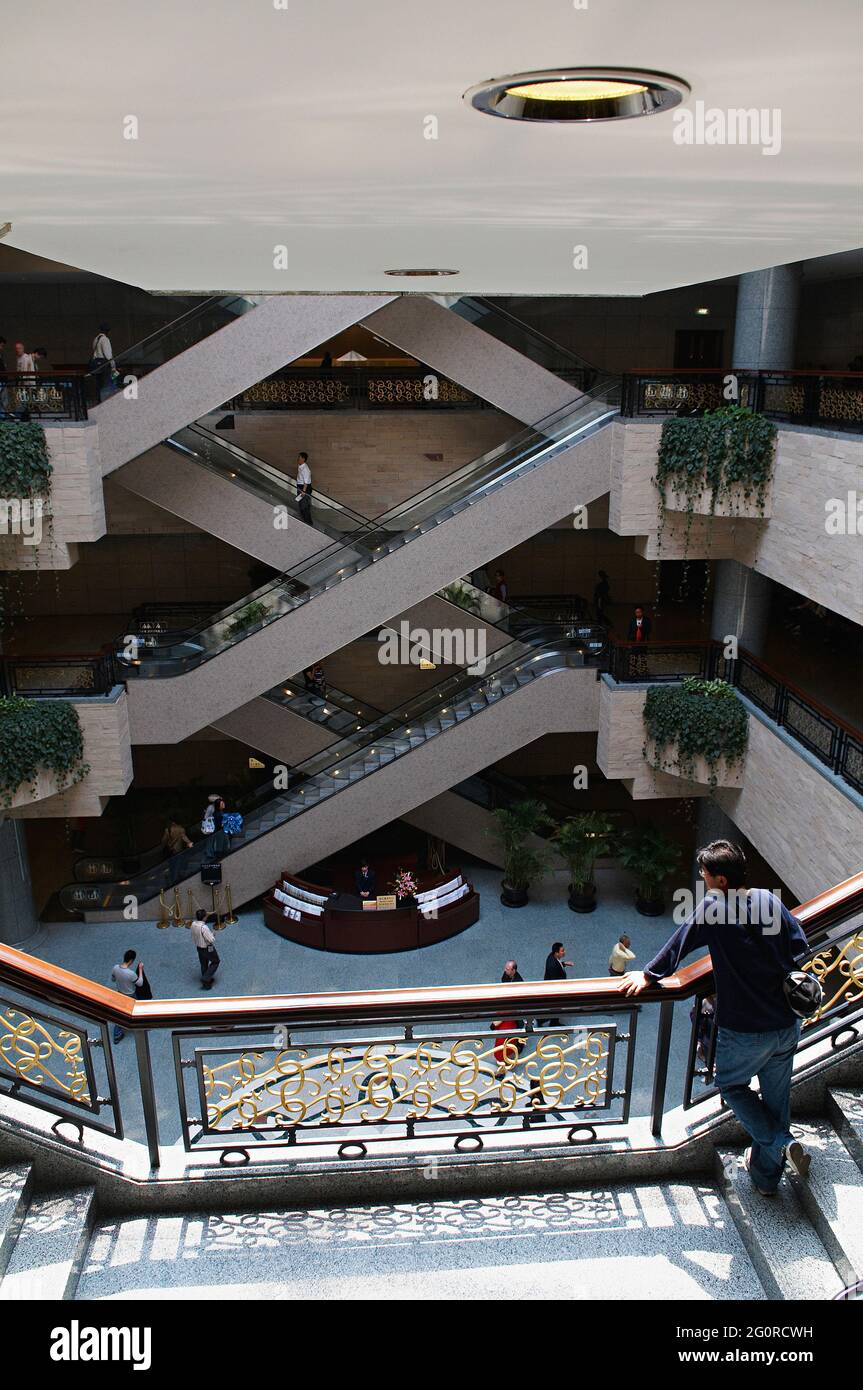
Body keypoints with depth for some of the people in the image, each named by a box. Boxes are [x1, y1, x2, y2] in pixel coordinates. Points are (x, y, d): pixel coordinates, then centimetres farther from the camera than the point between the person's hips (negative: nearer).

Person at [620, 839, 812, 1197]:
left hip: (743, 1029, -5)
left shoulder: (713, 908, -17)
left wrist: (648, 975, 8)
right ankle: (766, 1177, 29)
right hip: (787, 1023, 5)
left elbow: (679, 945, -5)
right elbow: (799, 947, 3)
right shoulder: (770, 900, -4)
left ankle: (782, 1142, 4)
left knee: (731, 1085, 20)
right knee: (776, 1096, 19)